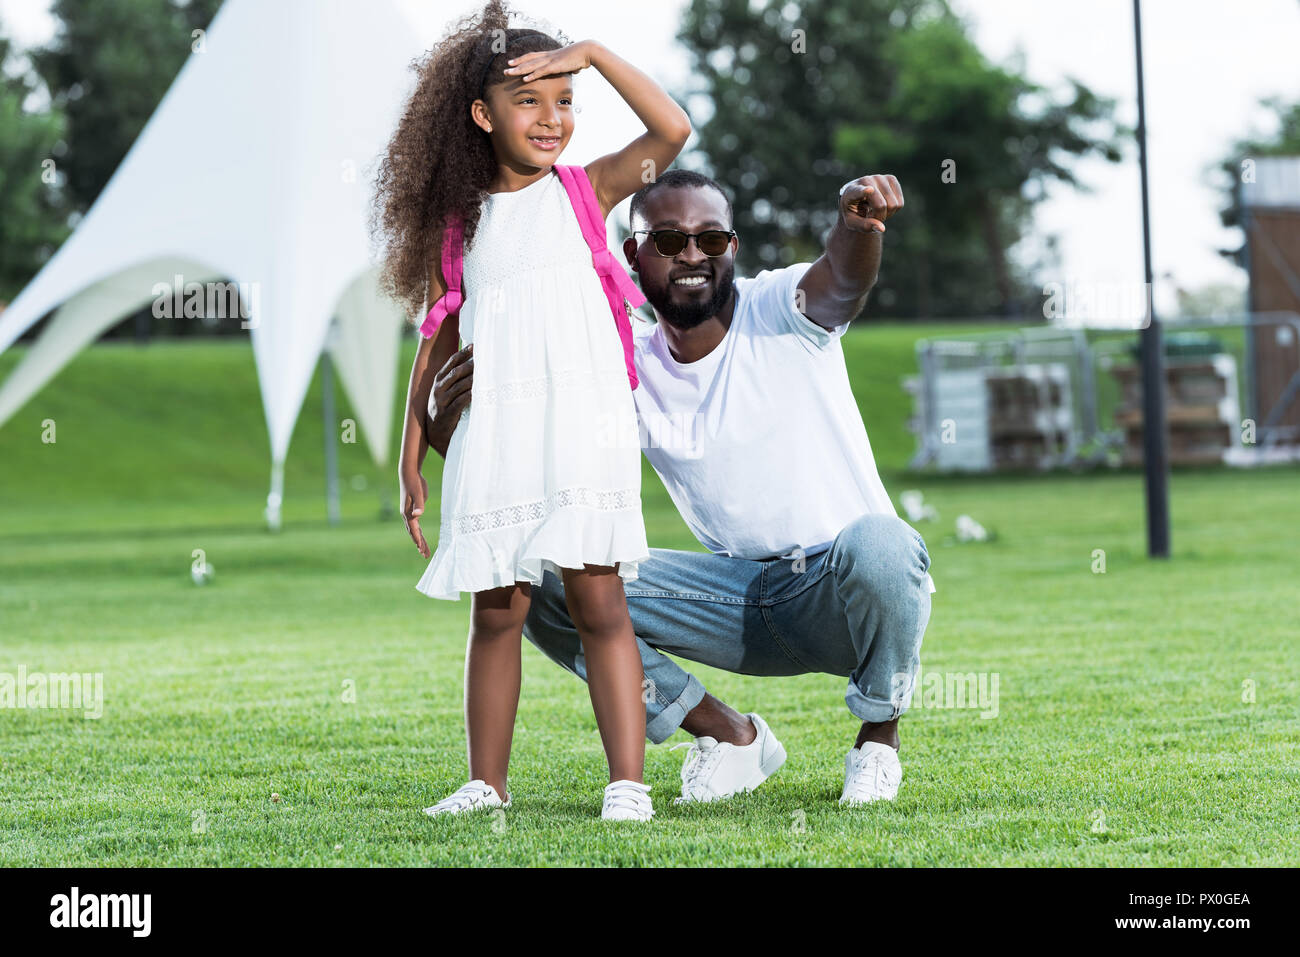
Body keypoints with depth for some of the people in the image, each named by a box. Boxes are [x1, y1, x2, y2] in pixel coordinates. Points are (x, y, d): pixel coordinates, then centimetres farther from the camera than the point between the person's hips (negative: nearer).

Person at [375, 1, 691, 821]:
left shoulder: (584, 192, 6)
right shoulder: (458, 225, 11)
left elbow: (672, 132, -9)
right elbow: (437, 344, 14)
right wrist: (412, 461, 12)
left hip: (581, 425, -2)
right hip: (491, 437, 3)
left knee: (597, 597, -7)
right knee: (496, 607, 6)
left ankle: (629, 781, -7)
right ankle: (487, 783, 16)